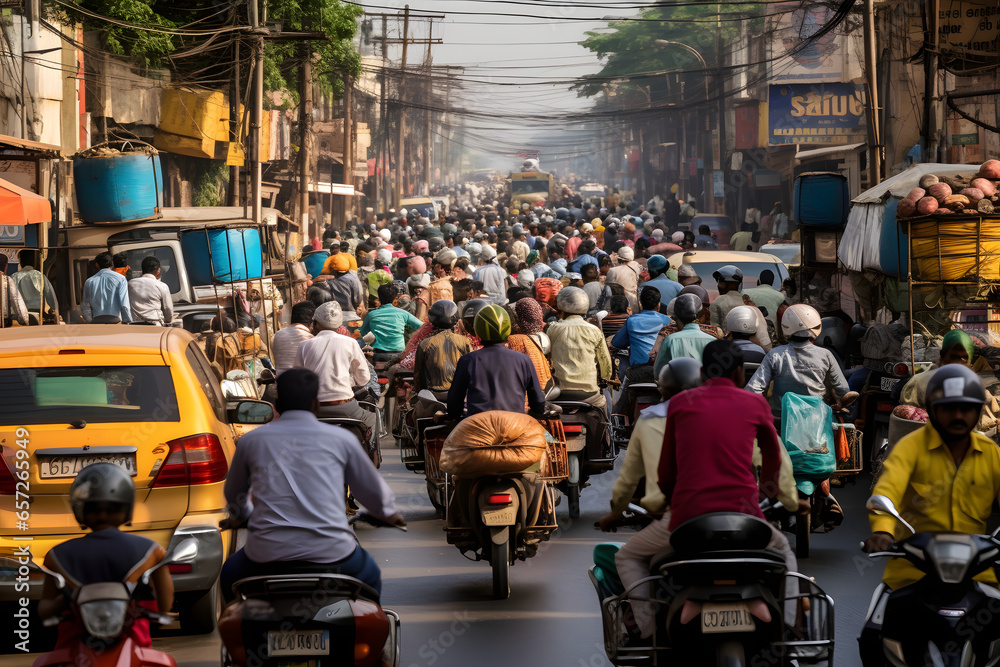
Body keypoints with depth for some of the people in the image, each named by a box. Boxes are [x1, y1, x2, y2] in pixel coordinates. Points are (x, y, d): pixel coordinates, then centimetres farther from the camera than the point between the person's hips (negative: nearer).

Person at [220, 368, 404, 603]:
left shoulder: (251, 441, 11)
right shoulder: (341, 439, 7)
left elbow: (234, 494, 28)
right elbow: (372, 489, 20)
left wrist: (242, 515, 53)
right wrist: (389, 513, 44)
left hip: (266, 555, 1)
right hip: (330, 553, 0)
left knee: (231, 574, 33)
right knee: (370, 577, 31)